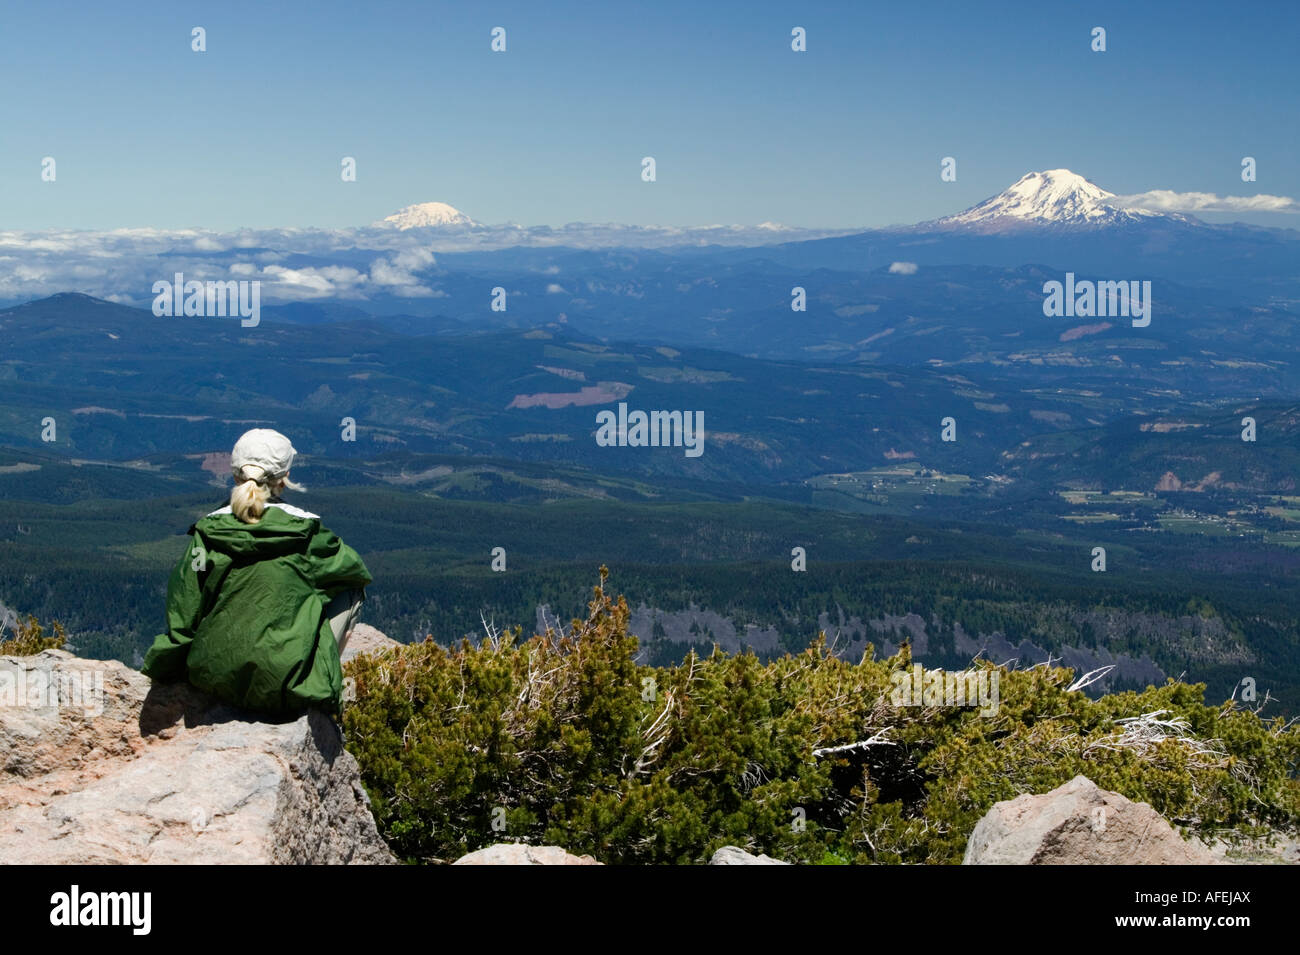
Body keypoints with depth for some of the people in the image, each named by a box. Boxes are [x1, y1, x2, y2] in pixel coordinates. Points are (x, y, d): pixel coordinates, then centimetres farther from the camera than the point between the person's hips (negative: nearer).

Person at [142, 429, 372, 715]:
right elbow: (353, 567, 11)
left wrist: (158, 666, 17)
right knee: (350, 588, 17)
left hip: (215, 678, 4)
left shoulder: (207, 532, -4)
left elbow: (184, 615, 1)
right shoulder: (302, 529, -8)